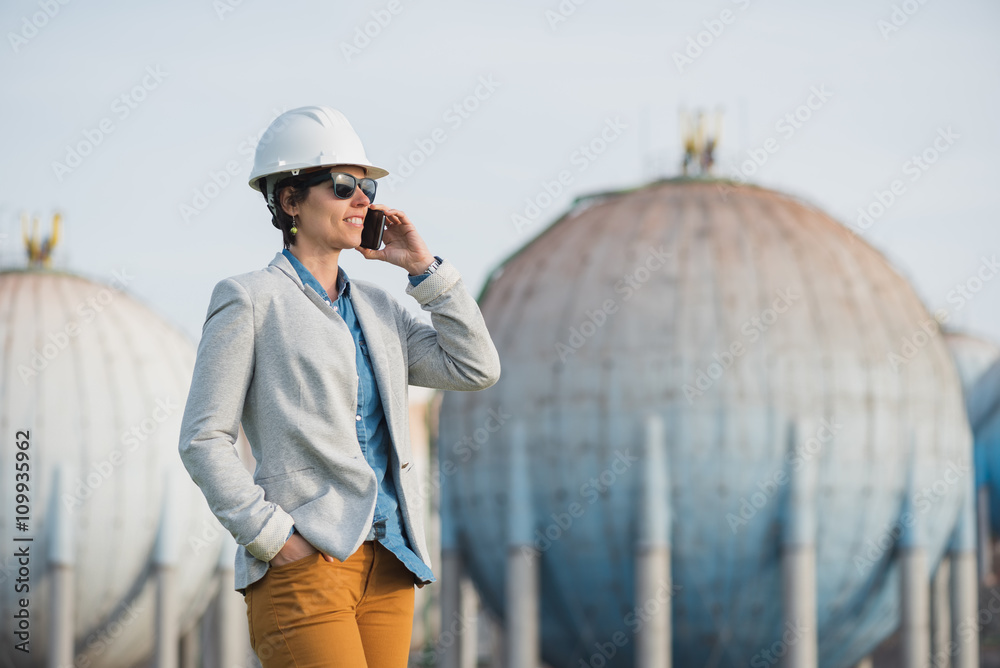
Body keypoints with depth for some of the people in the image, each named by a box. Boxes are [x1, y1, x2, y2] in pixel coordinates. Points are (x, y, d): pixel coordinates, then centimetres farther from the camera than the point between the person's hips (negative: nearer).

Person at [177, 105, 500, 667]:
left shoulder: (377, 307, 18)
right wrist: (272, 537, -12)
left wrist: (424, 267, 8)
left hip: (386, 564, 6)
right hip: (303, 563, -6)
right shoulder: (250, 300, 0)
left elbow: (476, 368, 11)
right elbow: (204, 439, -4)